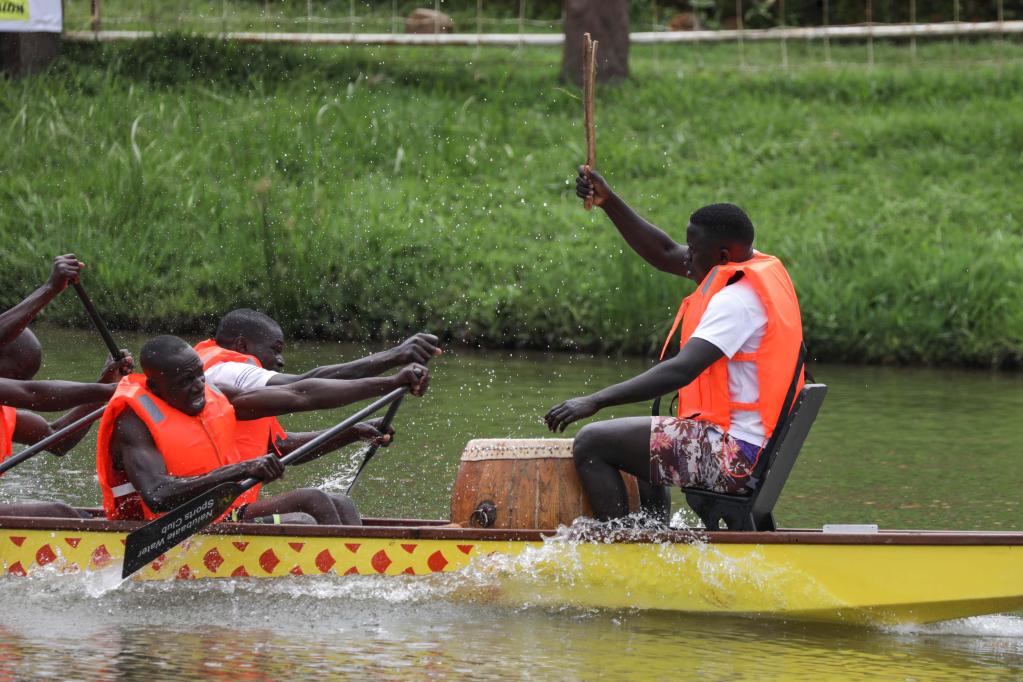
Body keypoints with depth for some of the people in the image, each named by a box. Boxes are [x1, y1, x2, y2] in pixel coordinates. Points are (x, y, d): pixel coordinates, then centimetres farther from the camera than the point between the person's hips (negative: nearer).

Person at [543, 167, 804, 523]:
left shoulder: (737, 301, -21)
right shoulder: (756, 265, 8)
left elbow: (681, 371, -30)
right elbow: (664, 254, 16)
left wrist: (596, 400, -31)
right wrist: (609, 202, 9)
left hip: (735, 457, -11)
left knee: (591, 443, -10)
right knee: (642, 446, 35)